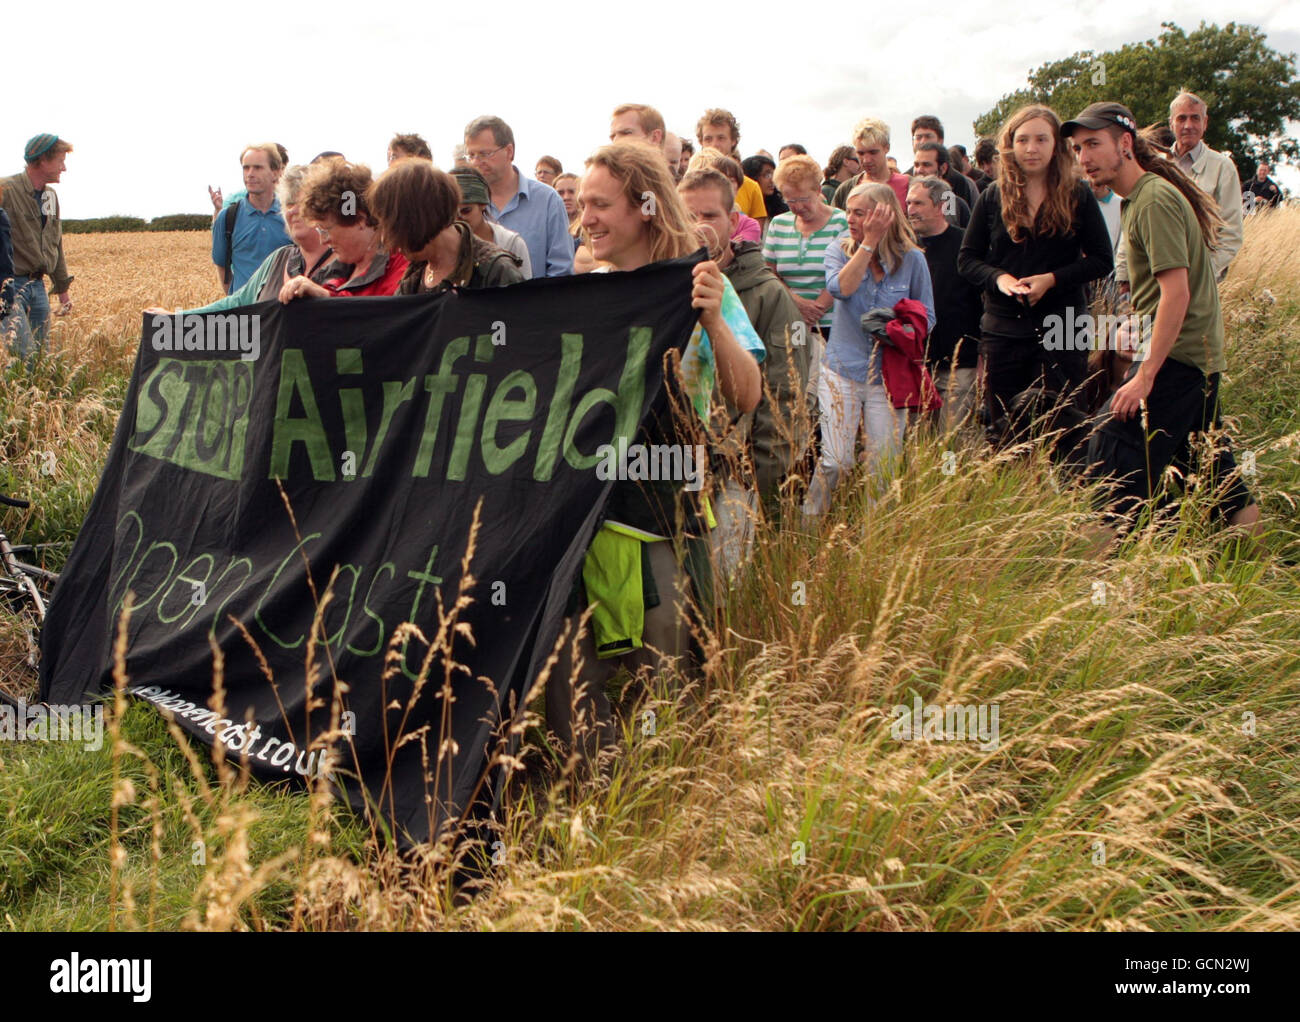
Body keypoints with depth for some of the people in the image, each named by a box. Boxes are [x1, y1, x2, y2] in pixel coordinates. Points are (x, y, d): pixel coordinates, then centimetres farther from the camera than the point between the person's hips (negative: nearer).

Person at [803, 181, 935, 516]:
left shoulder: (912, 260, 1)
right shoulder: (840, 249, 3)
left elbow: (926, 318, 8)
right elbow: (840, 288, -19)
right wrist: (869, 243, -18)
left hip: (888, 374, 1)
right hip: (842, 370, 0)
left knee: (884, 468, 2)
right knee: (835, 463, -9)